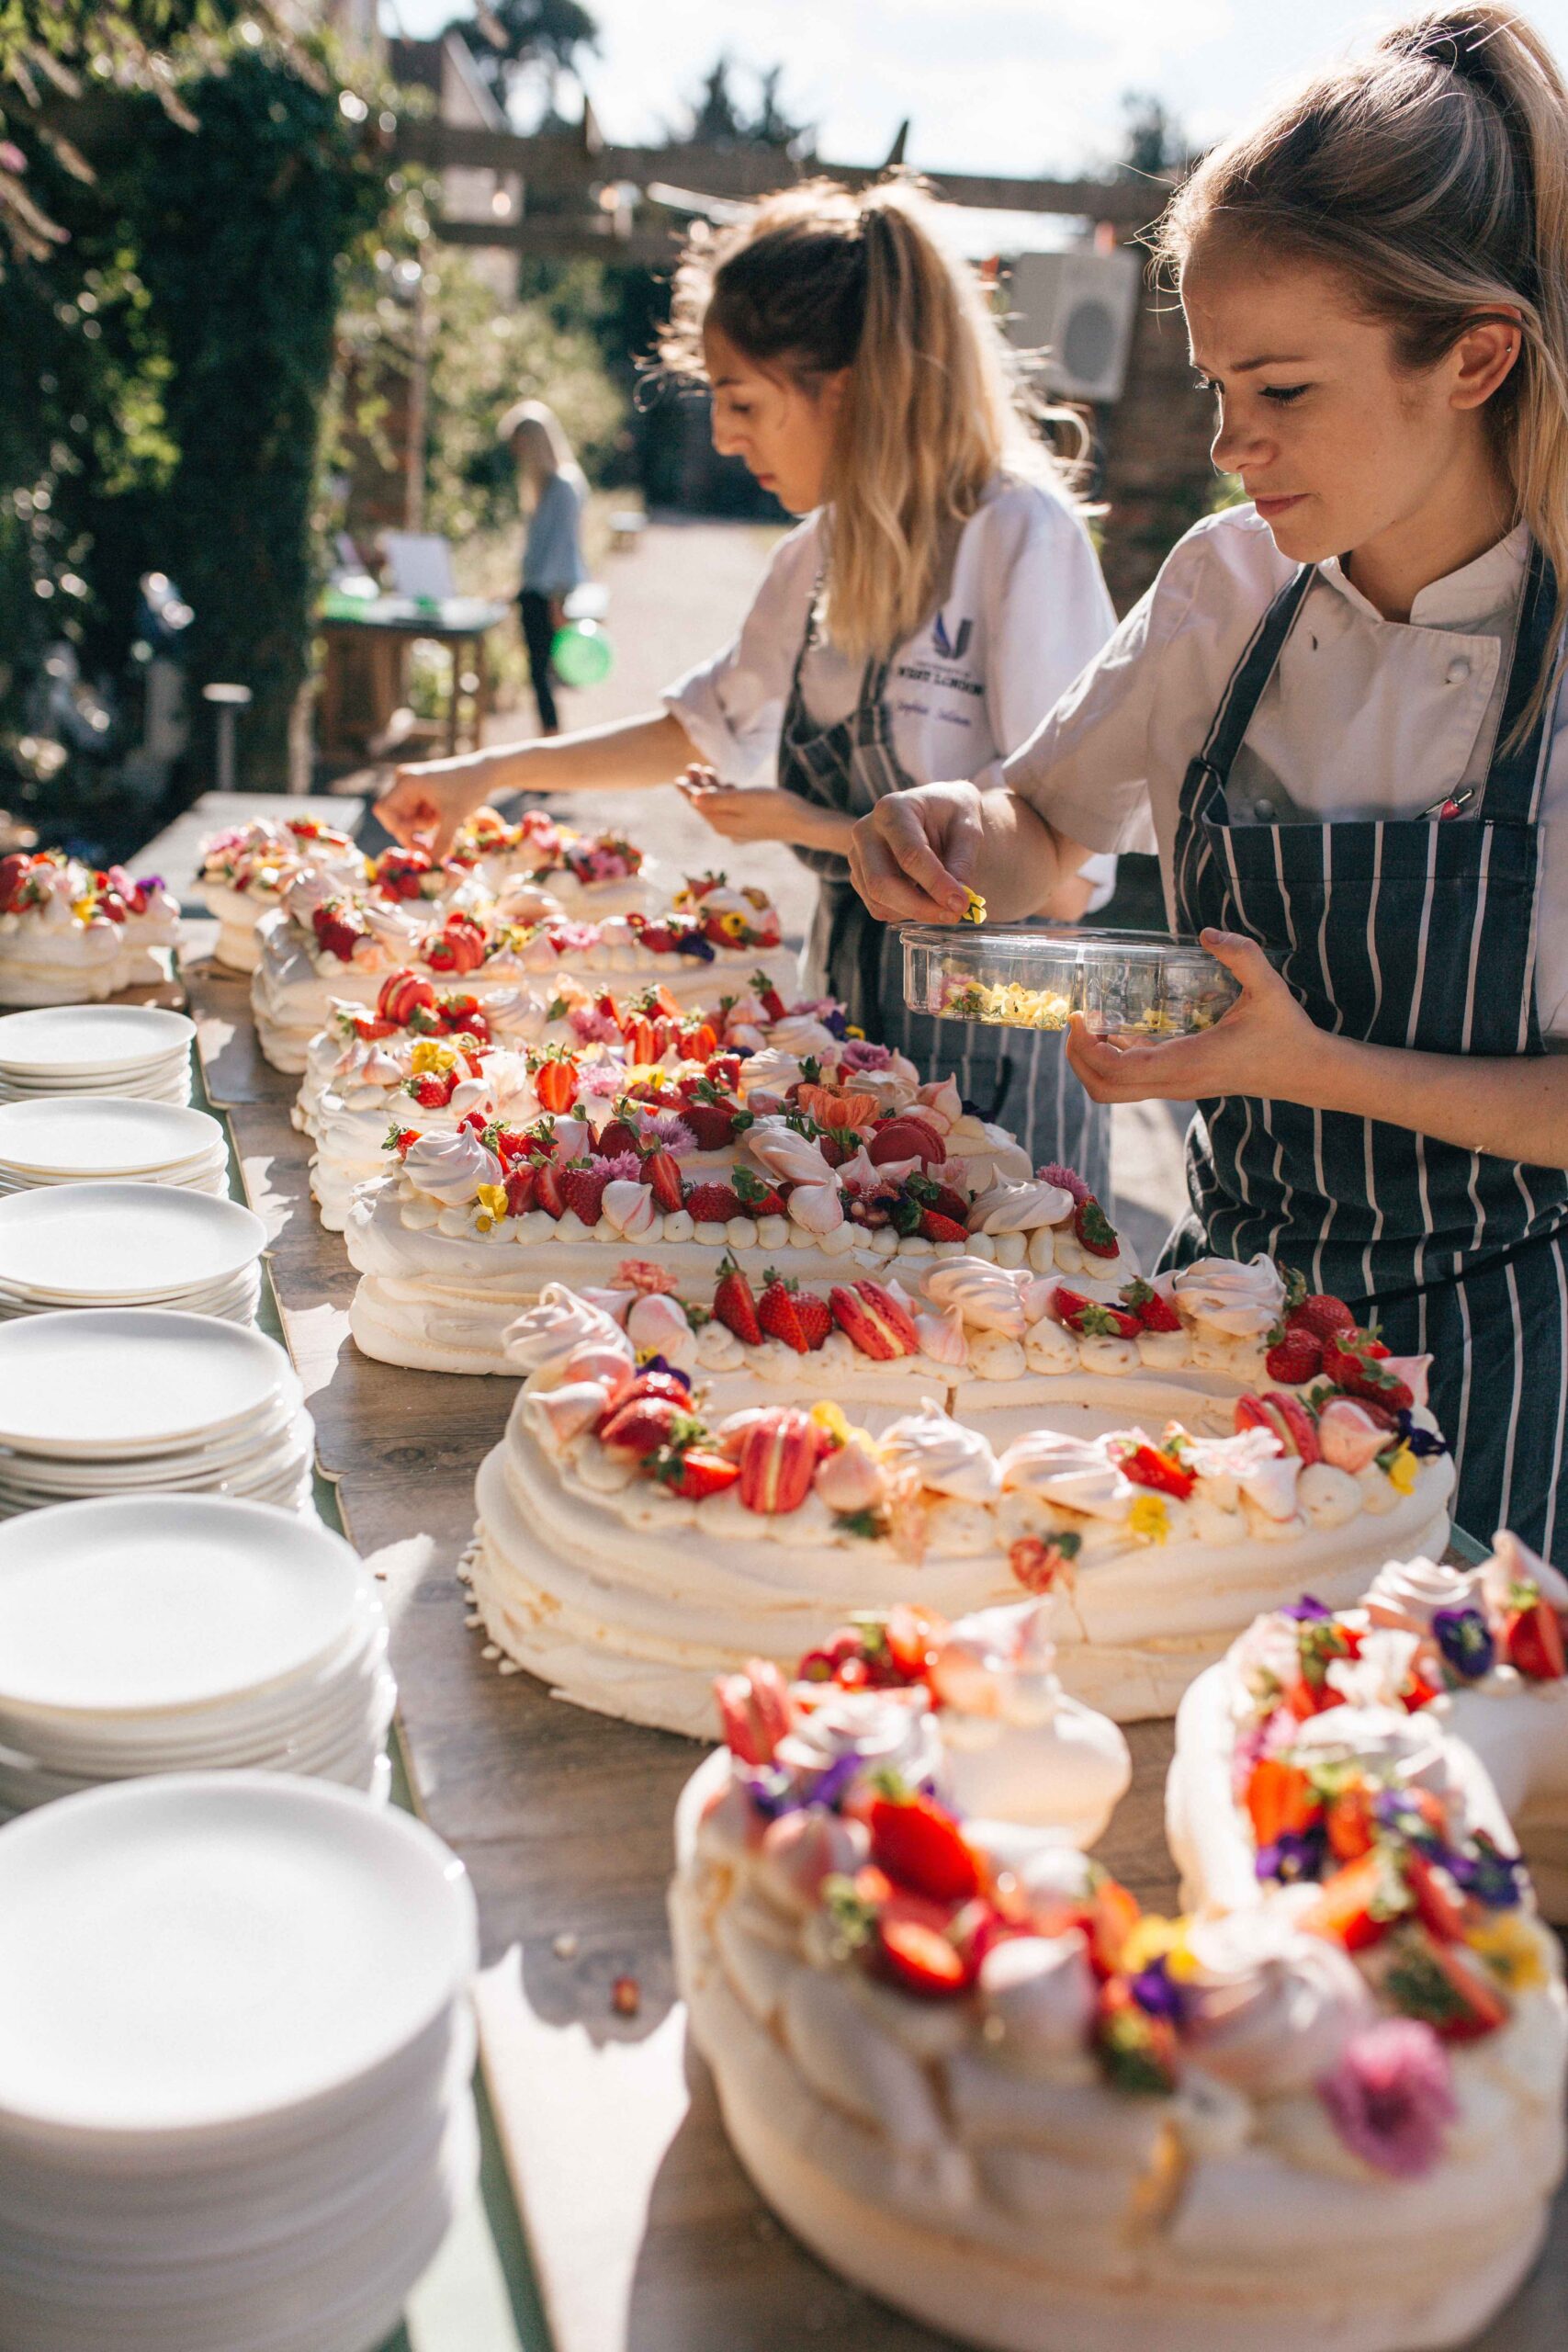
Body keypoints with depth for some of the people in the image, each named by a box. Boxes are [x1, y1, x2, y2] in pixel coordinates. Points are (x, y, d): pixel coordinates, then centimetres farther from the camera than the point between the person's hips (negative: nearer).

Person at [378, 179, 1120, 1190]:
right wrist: (493, 771, 18)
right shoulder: (823, 551, 5)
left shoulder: (1022, 540, -18)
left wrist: (812, 827, -13)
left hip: (993, 1057, -7)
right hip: (847, 1010, 7)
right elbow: (706, 726, 23)